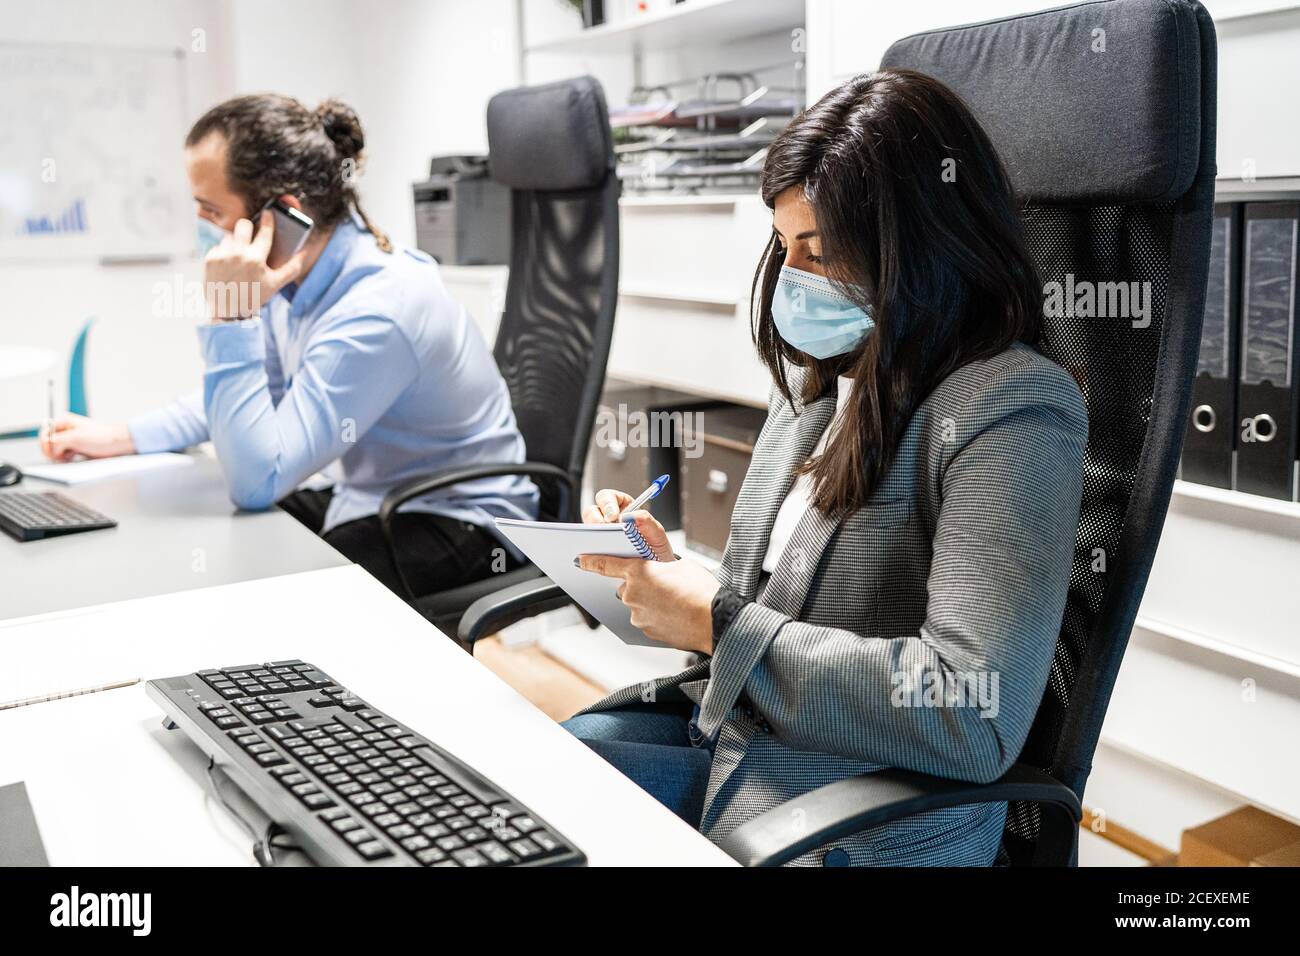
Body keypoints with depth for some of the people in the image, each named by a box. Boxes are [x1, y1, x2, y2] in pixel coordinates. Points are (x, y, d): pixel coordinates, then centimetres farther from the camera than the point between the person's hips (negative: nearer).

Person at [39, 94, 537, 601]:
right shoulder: (302, 271, -3)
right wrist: (121, 436, 8)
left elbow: (257, 481, -29)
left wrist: (231, 316, -32)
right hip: (361, 496, 8)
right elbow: (251, 394, 17)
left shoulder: (378, 311, -30)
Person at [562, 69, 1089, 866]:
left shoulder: (1009, 411, -17)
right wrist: (664, 568, -2)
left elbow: (974, 720, -27)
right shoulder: (821, 384, 9)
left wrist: (721, 625, -20)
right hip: (727, 733, 7)